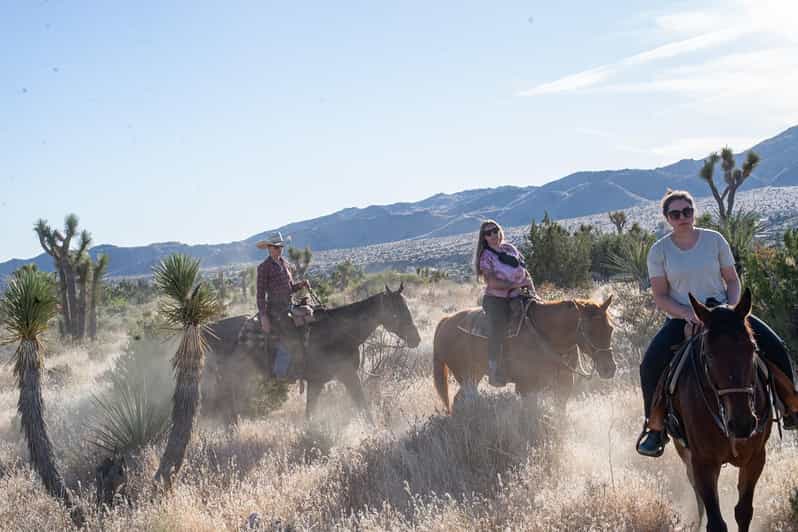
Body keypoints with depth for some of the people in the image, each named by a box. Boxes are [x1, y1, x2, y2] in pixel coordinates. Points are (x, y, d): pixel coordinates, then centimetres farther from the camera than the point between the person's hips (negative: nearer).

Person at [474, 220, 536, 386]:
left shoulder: (510, 248, 14)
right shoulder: (486, 256, -2)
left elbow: (525, 274, 17)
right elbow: (493, 282, -14)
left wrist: (533, 292, 4)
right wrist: (516, 284, -15)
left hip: (516, 298, 6)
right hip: (496, 299, -6)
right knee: (497, 328, -27)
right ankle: (494, 370, -23)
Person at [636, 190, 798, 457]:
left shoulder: (714, 240, 0)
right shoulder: (659, 251, -3)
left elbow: (732, 281, 7)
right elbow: (660, 297, -3)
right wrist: (687, 314, -20)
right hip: (682, 318, -1)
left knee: (775, 347, -13)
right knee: (650, 364, -25)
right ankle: (655, 426, -7)